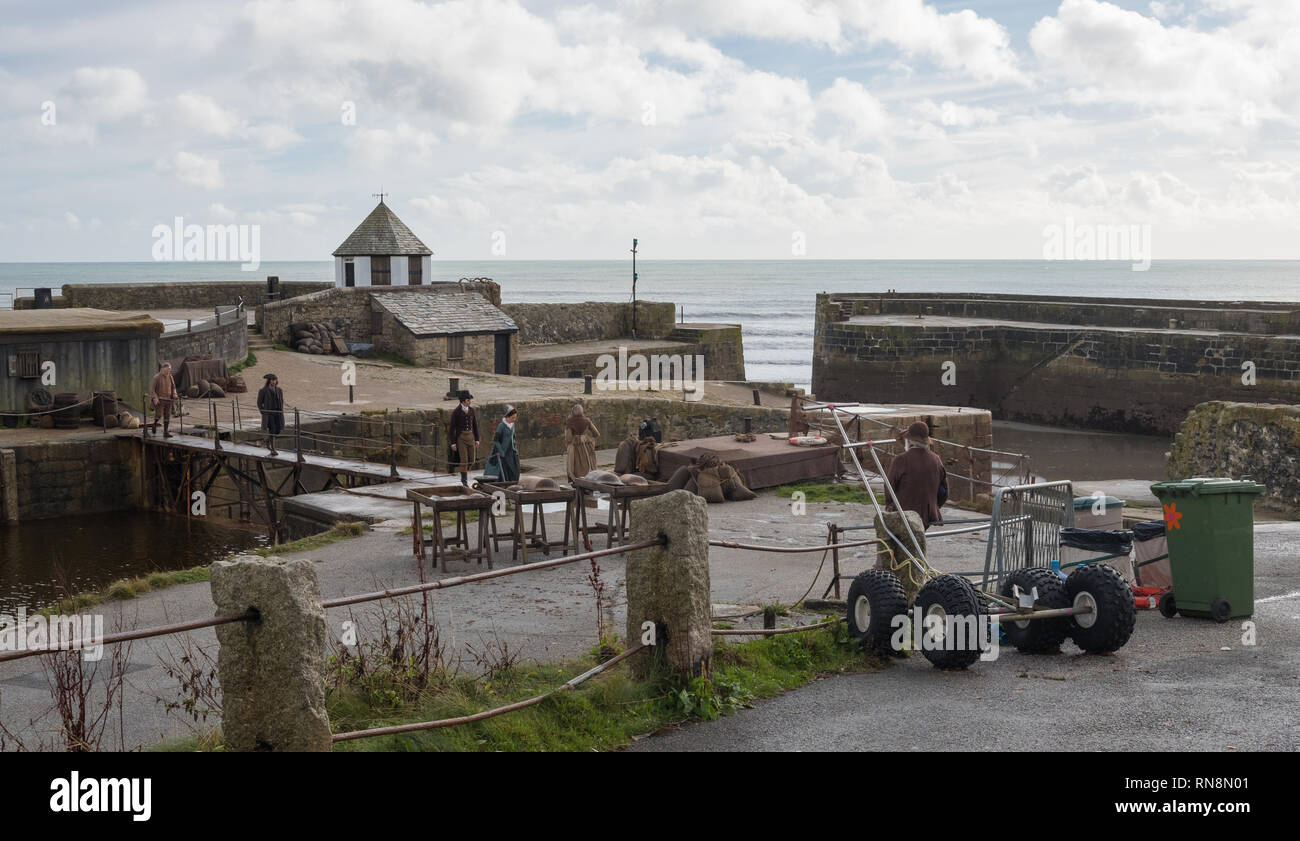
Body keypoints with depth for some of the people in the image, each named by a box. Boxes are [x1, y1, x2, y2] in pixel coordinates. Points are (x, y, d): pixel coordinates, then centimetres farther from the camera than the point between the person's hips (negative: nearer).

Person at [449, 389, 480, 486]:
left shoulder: (472, 410, 5)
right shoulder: (456, 412, -9)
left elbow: (475, 425, 11)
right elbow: (452, 428, -7)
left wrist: (477, 440, 7)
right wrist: (453, 443, -10)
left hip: (470, 436, 5)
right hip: (460, 437, -4)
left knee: (471, 461, 4)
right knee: (464, 460, -12)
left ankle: (464, 476, 31)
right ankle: (465, 482, -1)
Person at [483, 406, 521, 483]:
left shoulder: (512, 425, 8)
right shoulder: (501, 426, -13)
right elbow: (495, 440, -12)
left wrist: (515, 449, 11)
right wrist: (501, 452, -17)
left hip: (512, 452, 7)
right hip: (503, 452, -7)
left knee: (514, 474, 3)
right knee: (504, 474, -7)